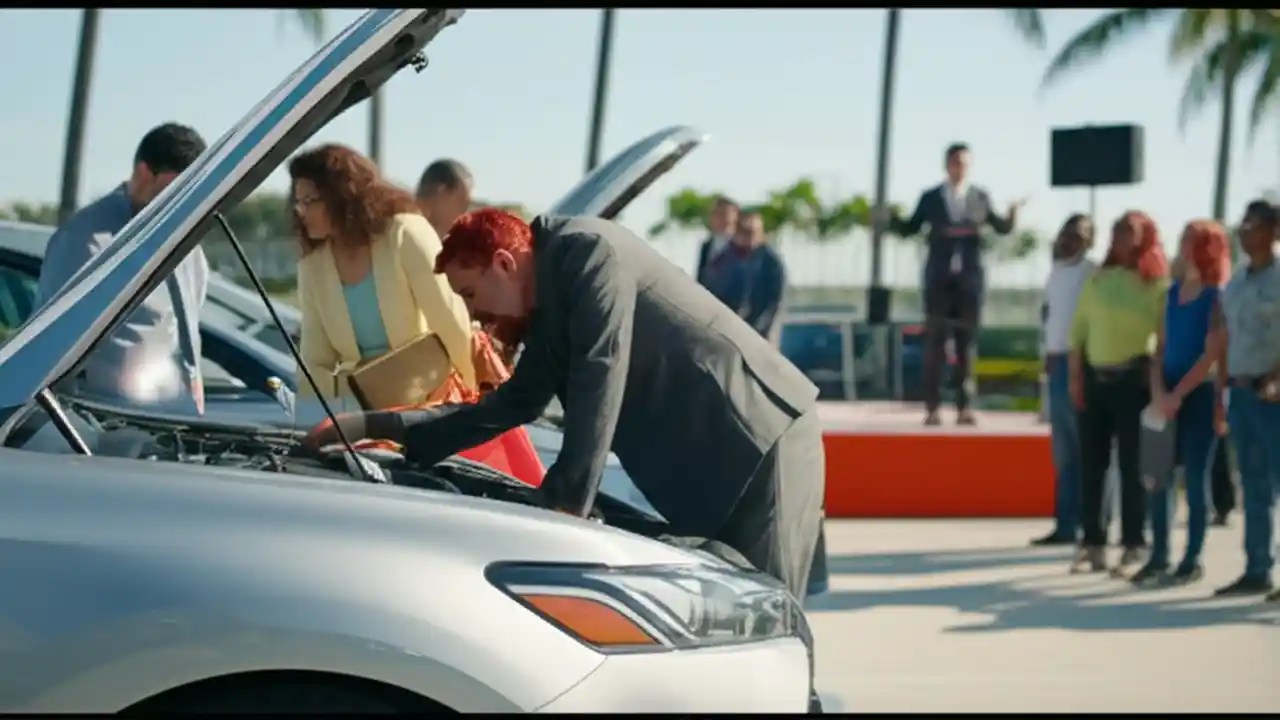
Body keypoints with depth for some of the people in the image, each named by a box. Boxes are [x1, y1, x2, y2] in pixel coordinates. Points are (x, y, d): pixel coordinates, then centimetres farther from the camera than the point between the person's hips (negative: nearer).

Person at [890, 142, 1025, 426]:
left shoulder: (980, 197, 7)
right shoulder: (931, 197, 6)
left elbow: (1002, 228, 6)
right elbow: (909, 229, 6)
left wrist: (1012, 214, -13)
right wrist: (889, 219, -11)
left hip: (970, 277, 1)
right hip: (939, 277, 0)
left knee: (966, 343, 3)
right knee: (935, 343, -1)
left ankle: (964, 407, 5)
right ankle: (932, 408, 1)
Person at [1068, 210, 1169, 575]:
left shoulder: (1158, 284, -2)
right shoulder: (1099, 279, 10)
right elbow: (1078, 328, 9)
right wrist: (1075, 376, 1)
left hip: (1132, 379, -4)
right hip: (1094, 377, 4)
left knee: (1131, 464, -1)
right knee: (1091, 463, 6)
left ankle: (1134, 544, 5)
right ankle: (1093, 541, 13)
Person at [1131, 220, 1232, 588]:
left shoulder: (1218, 296, -6)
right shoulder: (1172, 292, 11)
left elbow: (1211, 353, -12)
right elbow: (1160, 346, 10)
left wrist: (1178, 394, -15)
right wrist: (1158, 392, -4)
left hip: (1200, 393, -5)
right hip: (1169, 394, 5)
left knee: (1195, 477, -2)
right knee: (1159, 477, 4)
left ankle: (1193, 560, 5)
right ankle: (1159, 559, 10)